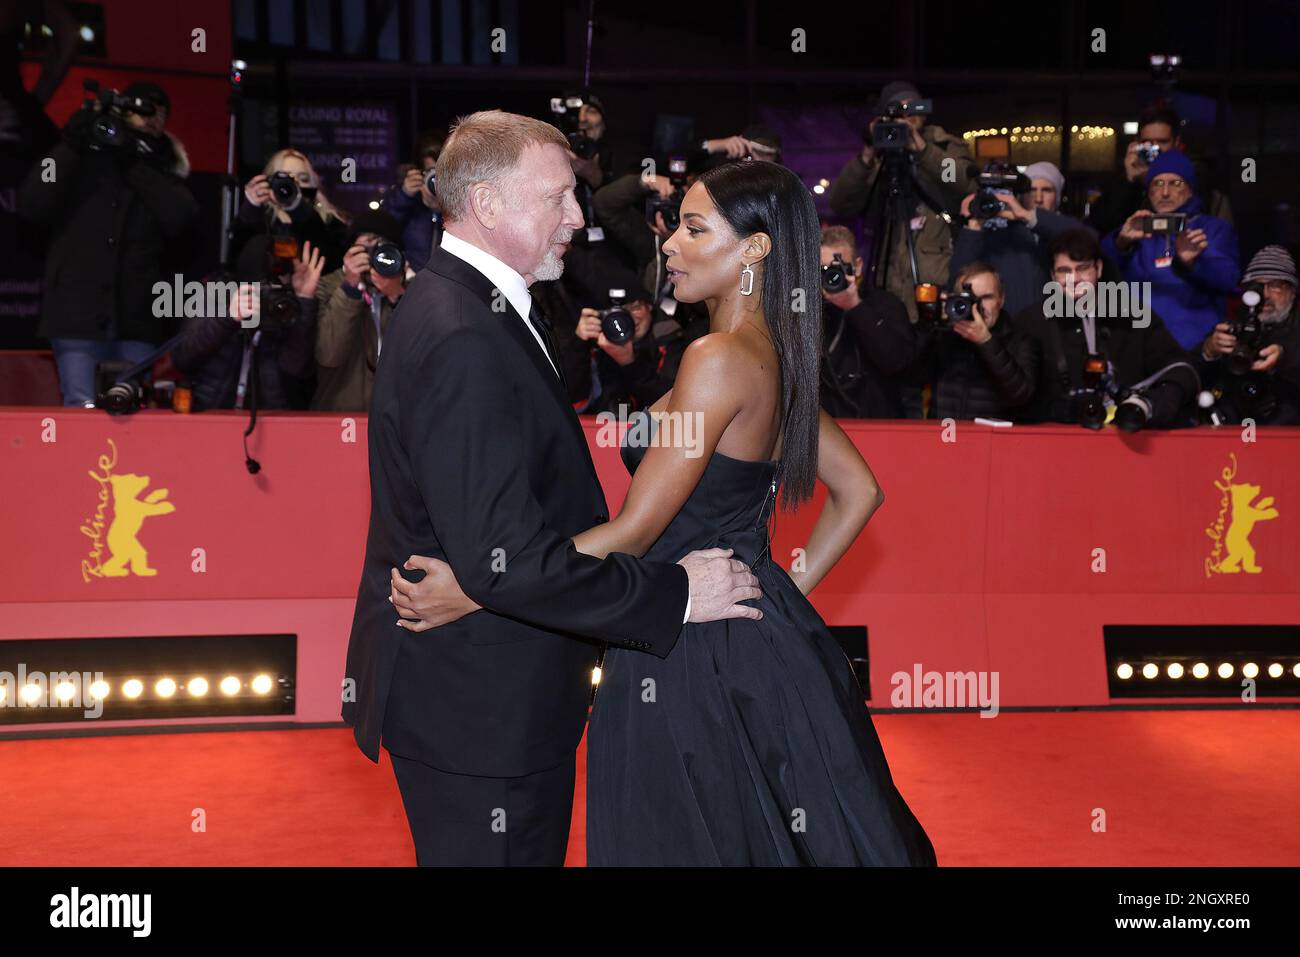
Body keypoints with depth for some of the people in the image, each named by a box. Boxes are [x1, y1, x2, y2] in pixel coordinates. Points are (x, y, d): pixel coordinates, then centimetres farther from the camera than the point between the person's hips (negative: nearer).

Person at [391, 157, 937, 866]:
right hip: (756, 641, 9)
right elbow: (857, 492, 15)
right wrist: (791, 587, 12)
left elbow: (633, 532, -22)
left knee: (697, 840, 5)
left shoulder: (720, 357, -20)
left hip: (697, 654, -9)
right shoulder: (777, 356, 7)